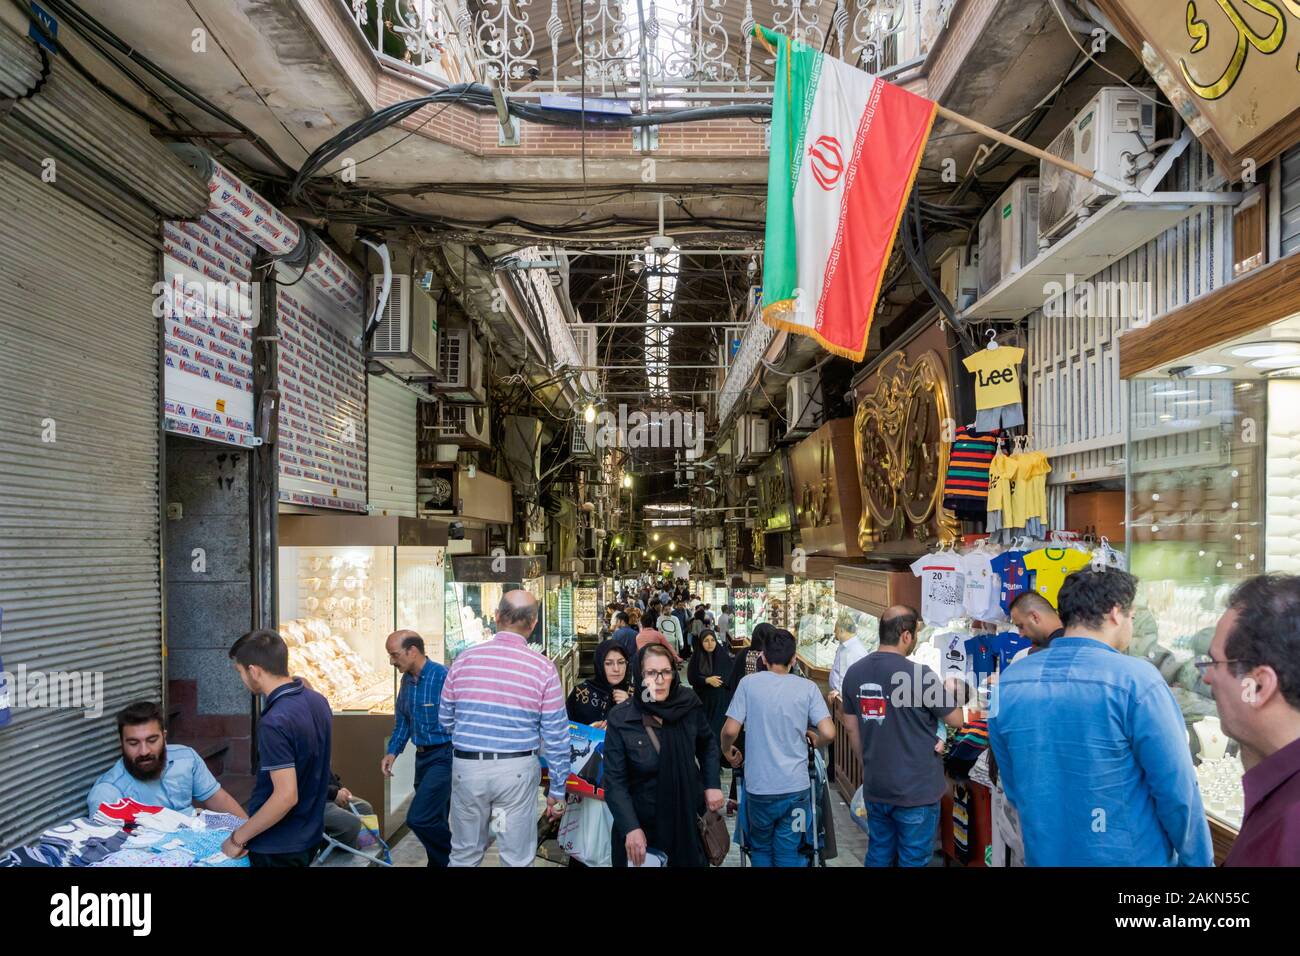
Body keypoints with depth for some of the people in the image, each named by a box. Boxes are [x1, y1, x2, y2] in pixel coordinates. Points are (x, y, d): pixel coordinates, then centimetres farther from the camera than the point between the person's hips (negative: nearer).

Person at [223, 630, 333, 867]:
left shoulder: (274, 723, -26)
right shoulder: (318, 701, -1)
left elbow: (286, 796, -28)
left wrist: (238, 838, -17)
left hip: (278, 847, -7)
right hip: (310, 834, 8)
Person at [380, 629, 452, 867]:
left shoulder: (443, 677, -20)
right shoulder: (406, 679, 5)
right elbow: (402, 720, 17)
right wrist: (393, 751, 5)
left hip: (444, 756, -8)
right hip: (422, 756, 8)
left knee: (419, 818, -12)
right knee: (434, 820, 15)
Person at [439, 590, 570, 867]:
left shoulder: (465, 659, -2)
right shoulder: (543, 668, -8)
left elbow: (445, 719, 9)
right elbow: (556, 737, -6)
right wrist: (558, 790, 4)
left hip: (467, 767, 2)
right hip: (517, 770, -2)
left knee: (464, 855, 19)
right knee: (517, 860, 11)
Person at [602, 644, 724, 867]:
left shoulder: (689, 703, -9)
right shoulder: (620, 719, -16)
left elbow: (708, 743, 11)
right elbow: (614, 781, -14)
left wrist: (712, 784, 2)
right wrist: (631, 828, -23)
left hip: (688, 819, 2)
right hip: (642, 824, -2)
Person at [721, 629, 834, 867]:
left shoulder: (749, 683, -6)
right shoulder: (808, 687, -4)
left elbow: (730, 730, -10)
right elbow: (828, 733, -11)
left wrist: (727, 752, 11)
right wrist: (814, 741, 11)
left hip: (759, 786, 0)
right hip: (796, 786, 0)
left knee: (761, 850, 21)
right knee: (789, 855, 12)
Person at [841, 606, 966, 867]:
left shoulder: (854, 673, -2)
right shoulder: (919, 674, -20)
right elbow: (956, 720, -8)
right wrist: (951, 694, 12)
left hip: (874, 788, 6)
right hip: (916, 790, -5)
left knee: (878, 855, 19)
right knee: (912, 861, 8)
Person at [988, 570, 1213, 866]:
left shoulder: (1007, 683, -4)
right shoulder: (1136, 678, -18)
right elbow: (1176, 791, -15)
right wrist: (1198, 861, 0)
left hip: (1043, 855, 4)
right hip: (1131, 857, -4)